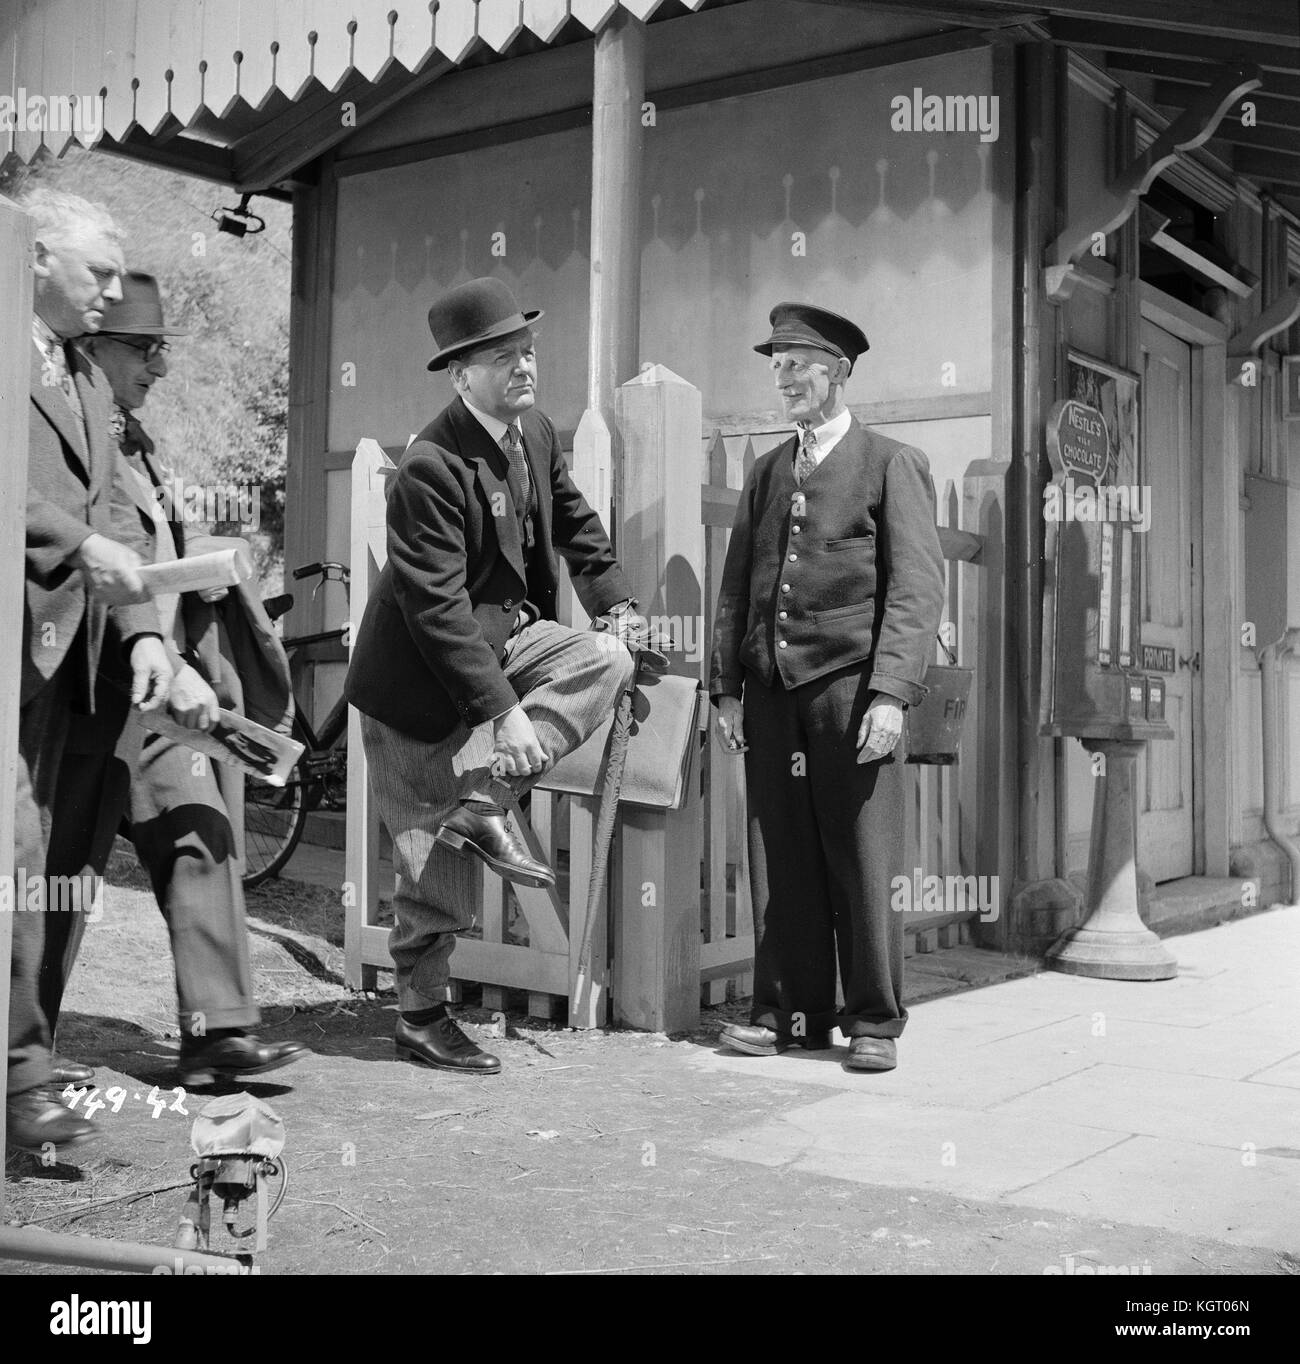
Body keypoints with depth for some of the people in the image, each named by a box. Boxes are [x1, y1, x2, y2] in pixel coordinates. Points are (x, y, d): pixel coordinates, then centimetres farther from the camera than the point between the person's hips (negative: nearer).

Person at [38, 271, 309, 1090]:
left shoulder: (133, 441, 16)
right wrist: (173, 671, -24)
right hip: (105, 689, -9)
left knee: (201, 845, 6)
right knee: (65, 867, 1)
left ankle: (218, 1033, 11)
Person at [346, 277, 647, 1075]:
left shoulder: (537, 432, 1)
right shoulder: (432, 469, -25)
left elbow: (575, 523, 15)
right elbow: (437, 607, -27)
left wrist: (617, 600, -1)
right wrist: (502, 712, -29)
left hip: (509, 634, 8)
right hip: (425, 678, -7)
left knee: (608, 659, -19)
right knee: (436, 859, -1)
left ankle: (482, 806, -13)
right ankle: (422, 1017, 16)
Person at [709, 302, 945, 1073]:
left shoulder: (892, 464, 3)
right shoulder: (767, 472, 19)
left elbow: (917, 589, -4)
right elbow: (737, 584, 18)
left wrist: (892, 692, -14)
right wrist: (727, 685, 8)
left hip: (852, 685, -4)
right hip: (771, 689, 5)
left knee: (863, 858, -1)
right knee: (781, 858, 5)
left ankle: (874, 1022, 10)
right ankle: (789, 1012, 15)